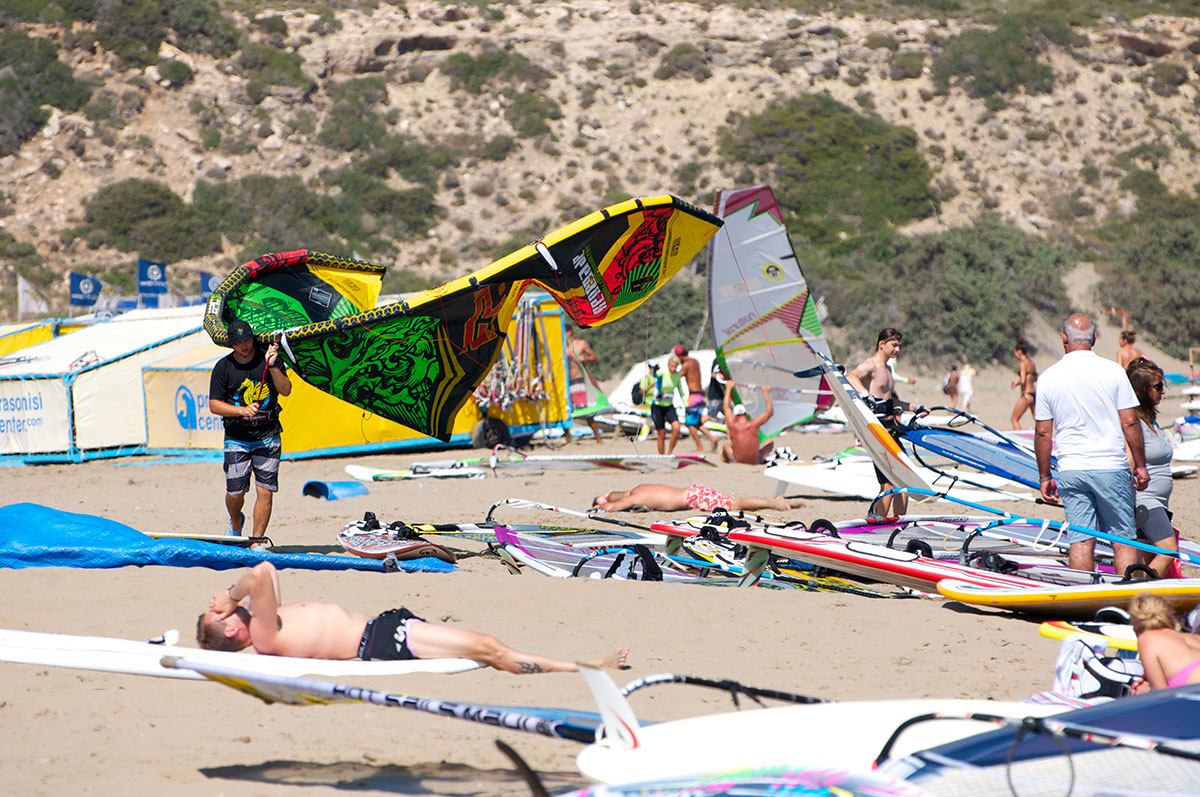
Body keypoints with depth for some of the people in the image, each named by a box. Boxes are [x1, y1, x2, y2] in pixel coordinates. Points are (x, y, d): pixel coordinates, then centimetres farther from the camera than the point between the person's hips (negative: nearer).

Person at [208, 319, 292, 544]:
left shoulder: (269, 359, 1)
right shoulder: (223, 367, 1)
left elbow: (286, 390, -8)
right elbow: (214, 405, -1)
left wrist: (272, 366, -22)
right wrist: (242, 410, -15)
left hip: (268, 436, 0)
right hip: (237, 439, 0)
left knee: (265, 491, -6)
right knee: (235, 492, 1)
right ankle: (235, 522, 34)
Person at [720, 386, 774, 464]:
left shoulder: (732, 425, -9)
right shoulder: (753, 424, -13)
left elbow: (726, 407, 10)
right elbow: (770, 412, 2)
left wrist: (729, 389, 21)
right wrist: (766, 393, 11)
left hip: (737, 461, 1)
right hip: (756, 462, -1)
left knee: (725, 445, 29)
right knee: (770, 443, 24)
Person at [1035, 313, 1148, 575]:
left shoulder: (1048, 378, 1)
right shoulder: (1112, 371, -4)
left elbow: (1042, 433, 4)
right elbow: (1130, 422, -4)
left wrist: (1044, 477, 12)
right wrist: (1141, 466, 5)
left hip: (1070, 471, 2)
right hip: (1110, 466, -2)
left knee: (1080, 540, 4)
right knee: (1123, 539, 5)